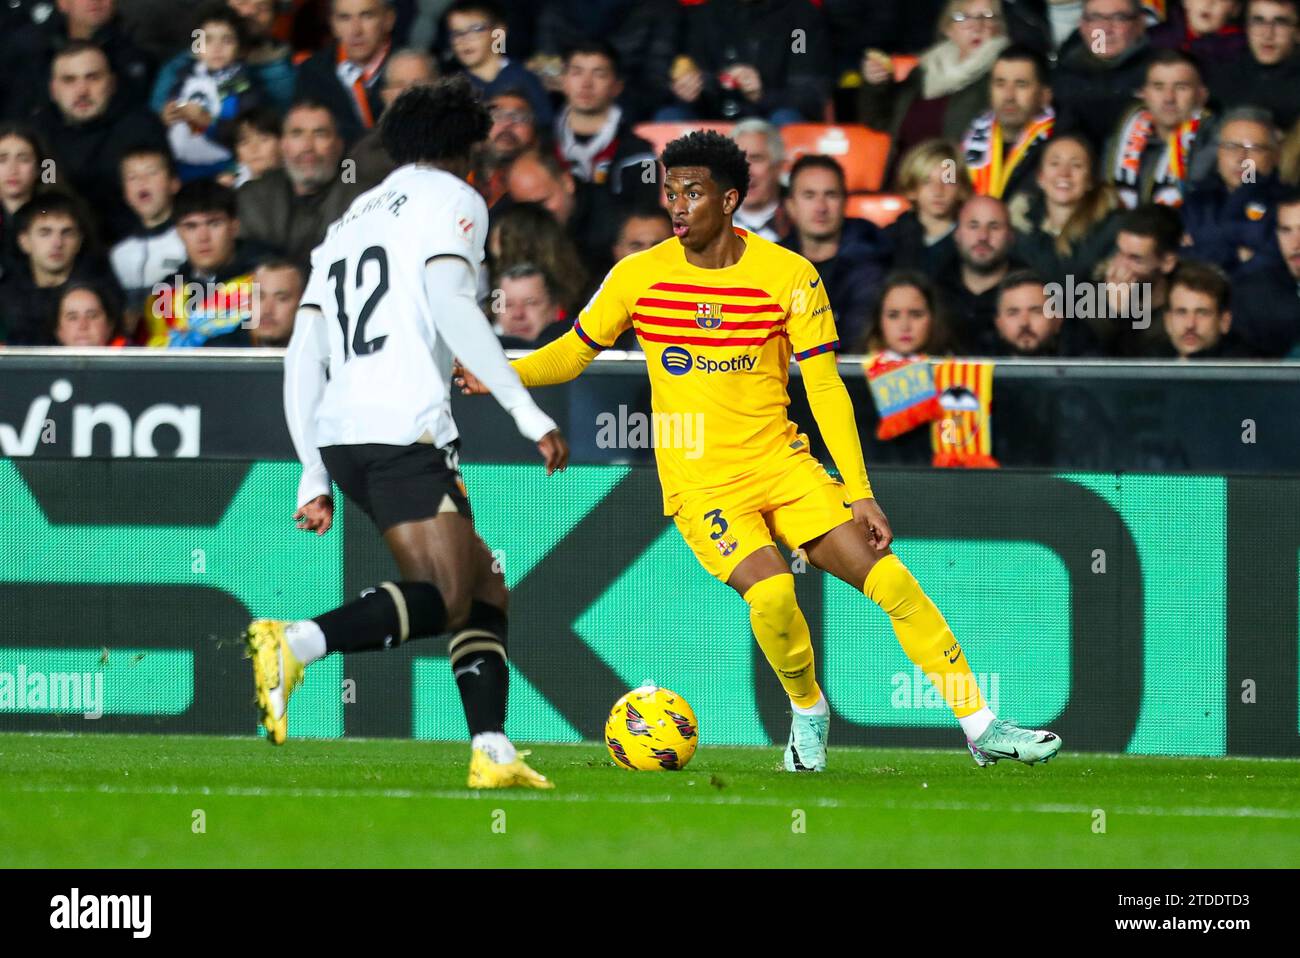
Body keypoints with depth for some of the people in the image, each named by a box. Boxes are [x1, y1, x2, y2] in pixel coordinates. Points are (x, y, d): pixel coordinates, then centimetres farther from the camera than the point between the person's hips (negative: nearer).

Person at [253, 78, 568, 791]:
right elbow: (450, 302, -12)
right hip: (406, 430, -8)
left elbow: (303, 354, 21)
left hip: (339, 434, 8)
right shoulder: (452, 198, 6)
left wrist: (313, 477, 21)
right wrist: (528, 412, -13)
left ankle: (491, 750, 0)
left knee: (486, 588, 13)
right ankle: (295, 644, -34)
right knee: (443, 598, -16)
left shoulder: (352, 219, 27)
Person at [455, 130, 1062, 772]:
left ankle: (983, 728, -1)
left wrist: (860, 494, -8)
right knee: (770, 592, -28)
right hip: (700, 484, -1)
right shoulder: (639, 276, -3)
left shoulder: (790, 277, -5)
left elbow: (826, 389, -3)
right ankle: (807, 712, 1)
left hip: (782, 463, 1)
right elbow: (573, 352, 9)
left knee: (890, 581, -11)